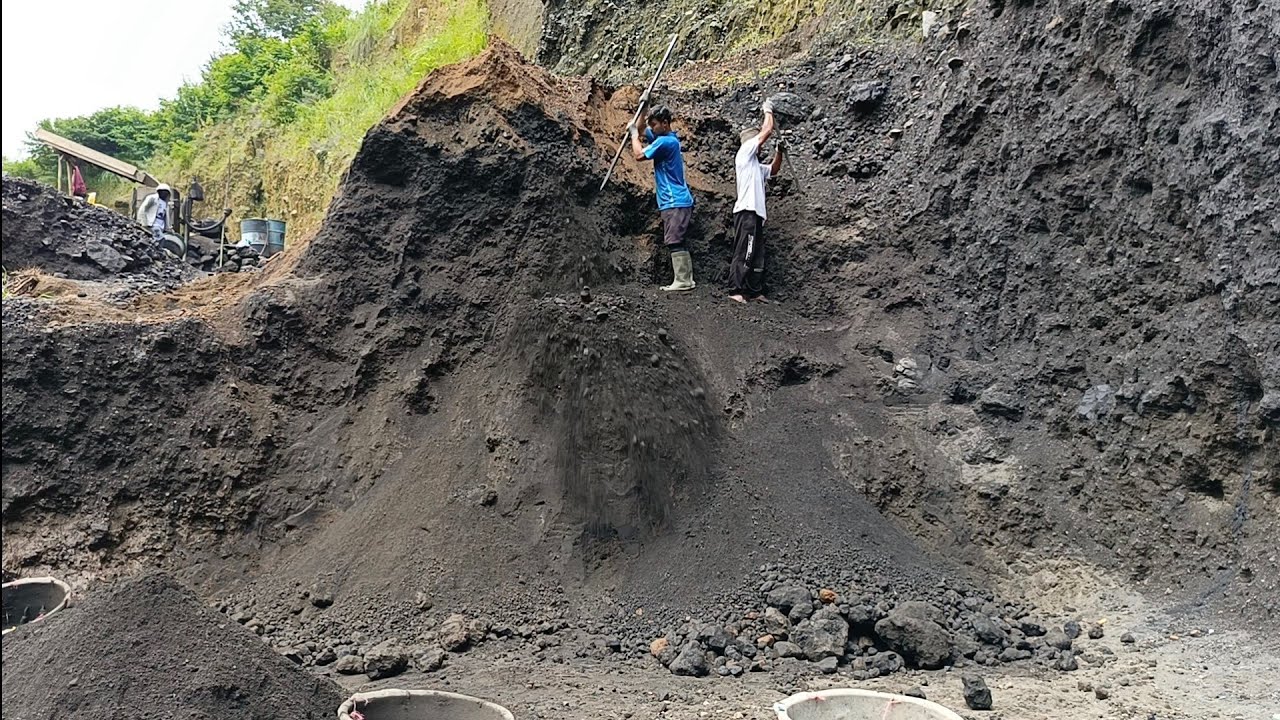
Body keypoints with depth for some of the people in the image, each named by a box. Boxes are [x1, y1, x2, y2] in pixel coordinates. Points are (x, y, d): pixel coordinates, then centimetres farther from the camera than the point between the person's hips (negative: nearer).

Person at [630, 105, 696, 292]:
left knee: (674, 241, -10)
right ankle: (687, 280, 12)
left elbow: (639, 155, -11)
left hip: (675, 202, -10)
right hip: (675, 201, 10)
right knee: (677, 242, 10)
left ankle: (682, 281, -10)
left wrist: (634, 133, 2)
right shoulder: (667, 138, 16)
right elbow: (644, 130, 28)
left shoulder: (665, 141, -14)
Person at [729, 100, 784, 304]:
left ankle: (755, 291, 10)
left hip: (756, 213, 10)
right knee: (744, 254, -13)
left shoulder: (756, 166, 26)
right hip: (747, 211, -10)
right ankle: (737, 291, -15)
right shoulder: (744, 153, 1)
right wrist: (768, 110, 13)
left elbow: (774, 170, 36)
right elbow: (767, 131, -1)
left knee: (757, 255, 8)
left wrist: (779, 150, 24)